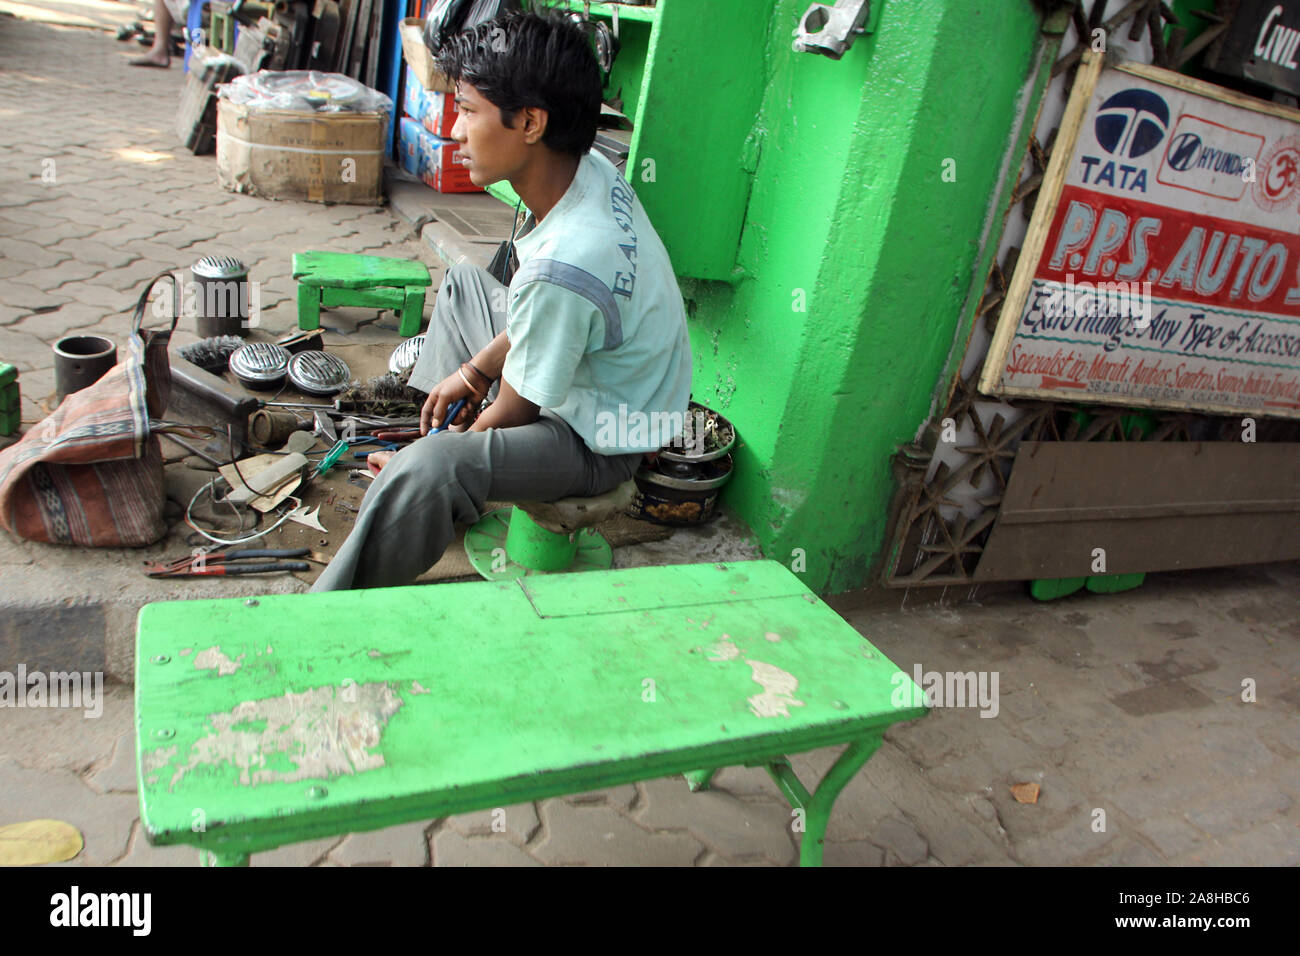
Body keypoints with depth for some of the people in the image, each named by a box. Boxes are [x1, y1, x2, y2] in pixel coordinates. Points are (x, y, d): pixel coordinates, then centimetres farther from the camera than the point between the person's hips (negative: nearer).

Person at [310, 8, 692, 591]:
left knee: (423, 472, -35)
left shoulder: (561, 268, -36)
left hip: (598, 439, -10)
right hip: (584, 369, 10)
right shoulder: (590, 170, -9)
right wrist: (473, 371, 11)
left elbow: (515, 412, -21)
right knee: (462, 282, 26)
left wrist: (433, 456, -4)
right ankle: (445, 434, 30)